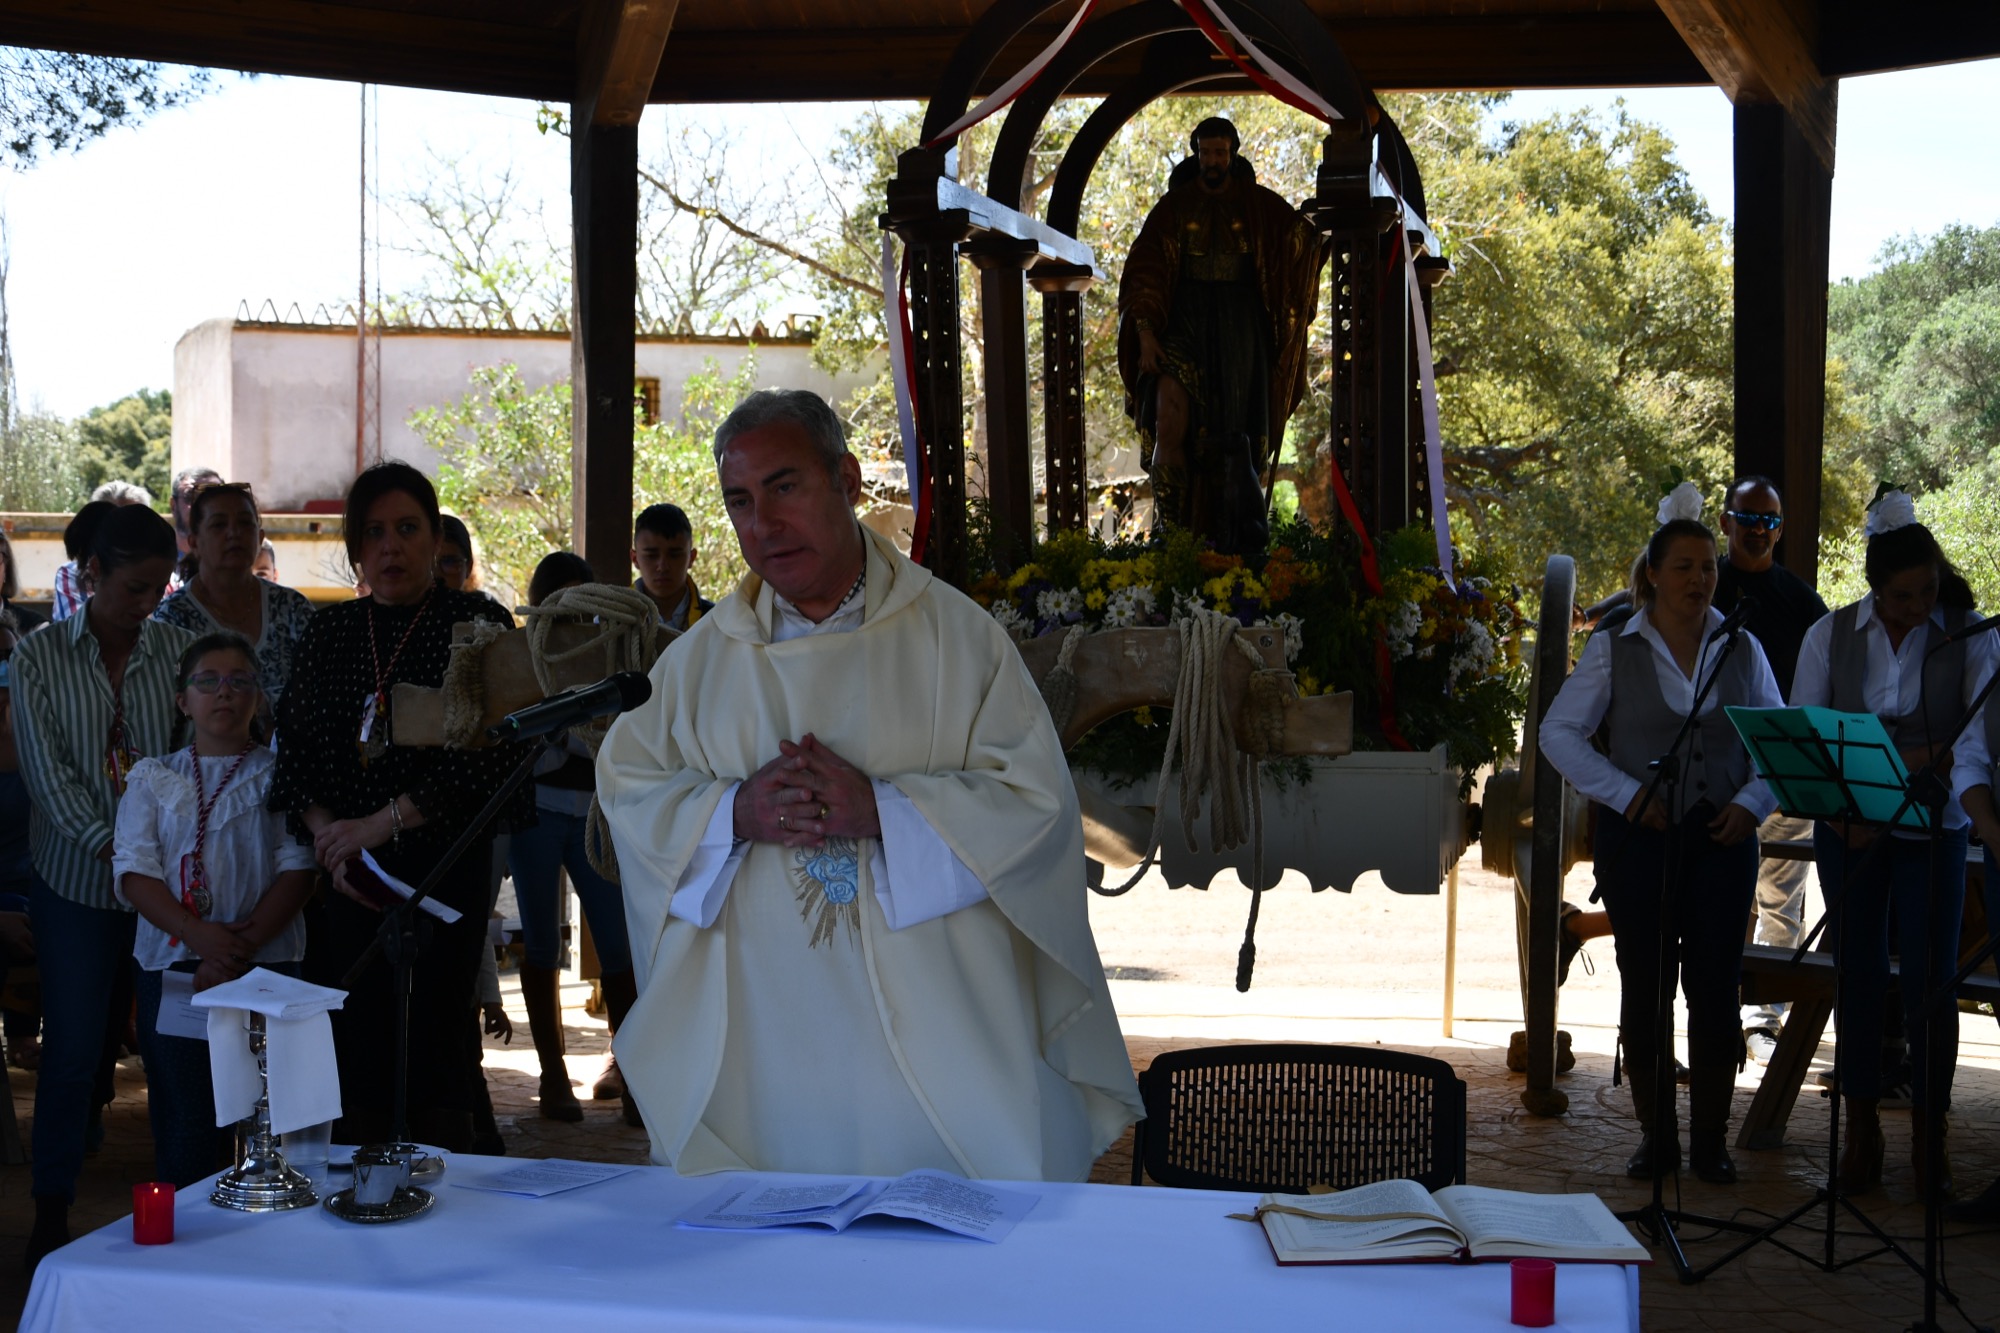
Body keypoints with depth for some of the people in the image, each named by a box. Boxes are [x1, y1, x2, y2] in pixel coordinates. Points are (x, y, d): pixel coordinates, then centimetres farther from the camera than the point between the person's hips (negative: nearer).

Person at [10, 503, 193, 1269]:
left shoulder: (179, 648, 3)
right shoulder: (40, 657, 0)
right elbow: (48, 773, -6)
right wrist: (112, 845, -17)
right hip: (80, 880, -1)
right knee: (75, 1048, 1)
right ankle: (53, 1212, 14)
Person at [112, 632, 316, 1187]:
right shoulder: (152, 777, 12)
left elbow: (298, 869, -3)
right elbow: (133, 871, 1)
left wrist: (242, 947, -16)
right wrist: (201, 936, -15)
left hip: (267, 967, -1)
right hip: (171, 964, 1)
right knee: (184, 1122, 0)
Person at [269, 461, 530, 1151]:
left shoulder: (475, 622, -2)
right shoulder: (331, 629, 12)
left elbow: (488, 752, -12)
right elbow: (295, 745, 11)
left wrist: (382, 824, -15)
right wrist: (327, 833, -7)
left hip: (447, 861, -4)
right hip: (346, 872, 4)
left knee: (437, 1037, -3)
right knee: (356, 1046, 4)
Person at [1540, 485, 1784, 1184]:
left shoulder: (1742, 649, 8)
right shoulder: (1613, 650, 1)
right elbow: (1559, 733, -2)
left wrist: (1752, 802, -7)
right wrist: (1625, 792, -11)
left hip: (1720, 839, 1)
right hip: (1638, 839, -1)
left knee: (1715, 988, 0)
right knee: (1645, 988, 3)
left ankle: (1710, 1140, 12)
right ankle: (1656, 1137, 15)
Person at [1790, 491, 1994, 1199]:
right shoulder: (1829, 635, 0)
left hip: (1933, 829, -1)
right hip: (1848, 828, 1)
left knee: (1929, 978, -2)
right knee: (1859, 975, 7)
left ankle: (1929, 1136, 11)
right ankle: (1862, 1132, 18)